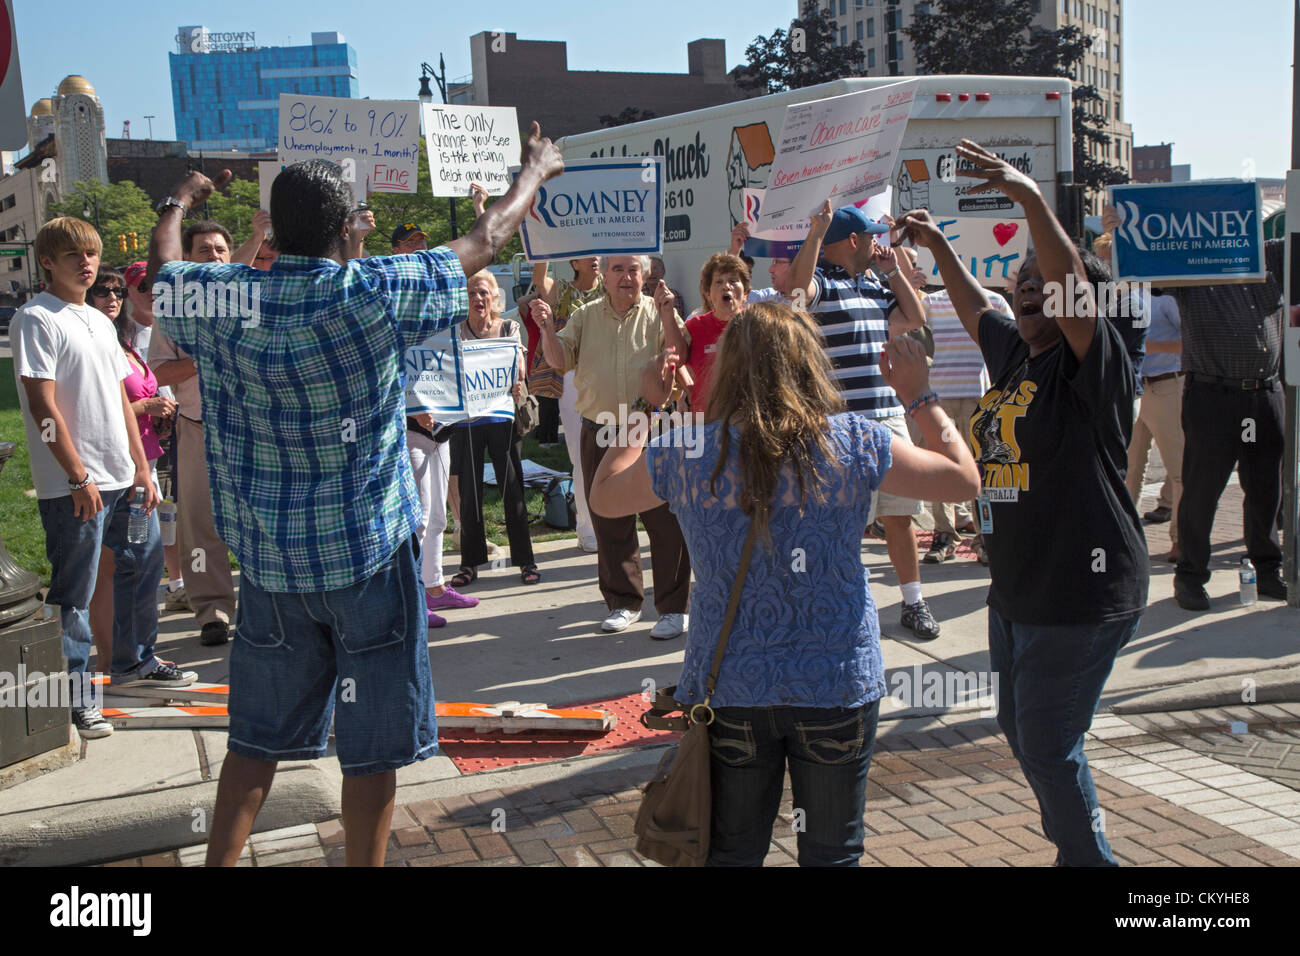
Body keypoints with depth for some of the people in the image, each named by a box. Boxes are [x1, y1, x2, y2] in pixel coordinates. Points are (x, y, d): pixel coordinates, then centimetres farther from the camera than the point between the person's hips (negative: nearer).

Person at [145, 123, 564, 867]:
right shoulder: (372, 295, -15)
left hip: (268, 558, 4)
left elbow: (163, 268, 19)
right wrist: (534, 172, 16)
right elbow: (484, 242, -1)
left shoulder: (221, 300, -5)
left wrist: (181, 202, 38)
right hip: (369, 554, -4)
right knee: (372, 744, 9)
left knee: (260, 735, 16)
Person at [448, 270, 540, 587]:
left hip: (502, 418, 0)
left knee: (512, 489, 0)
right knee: (469, 493, 4)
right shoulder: (454, 333, 4)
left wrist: (517, 384, -20)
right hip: (465, 420, 0)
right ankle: (470, 563, 15)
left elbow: (519, 371, 1)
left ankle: (525, 560, 10)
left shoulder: (509, 328, 5)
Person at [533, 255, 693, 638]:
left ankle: (674, 607, 6)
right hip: (601, 434, 3)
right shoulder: (585, 316, 12)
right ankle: (624, 602, 24)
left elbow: (680, 354, -9)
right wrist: (547, 327, -12)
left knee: (665, 521, -3)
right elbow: (559, 359, 4)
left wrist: (667, 313, -21)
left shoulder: (658, 312, 4)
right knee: (609, 523, 10)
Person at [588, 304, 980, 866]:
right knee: (832, 854, 15)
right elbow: (964, 479, 4)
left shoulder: (683, 455, -6)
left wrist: (646, 407, 20)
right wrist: (919, 396, 13)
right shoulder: (856, 444, -9)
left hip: (728, 690, 1)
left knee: (732, 854, 17)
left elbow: (603, 496, 13)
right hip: (838, 686, -1)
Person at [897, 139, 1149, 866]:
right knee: (1021, 731, 19)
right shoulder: (1014, 354, 10)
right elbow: (975, 307, 29)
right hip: (1017, 592, 9)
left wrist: (1031, 198, -40)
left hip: (1082, 595, -9)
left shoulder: (1094, 361, -12)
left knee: (1049, 745, -2)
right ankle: (1075, 847, 37)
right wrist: (938, 244, 30)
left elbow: (1076, 288, -30)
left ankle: (1090, 858, 18)